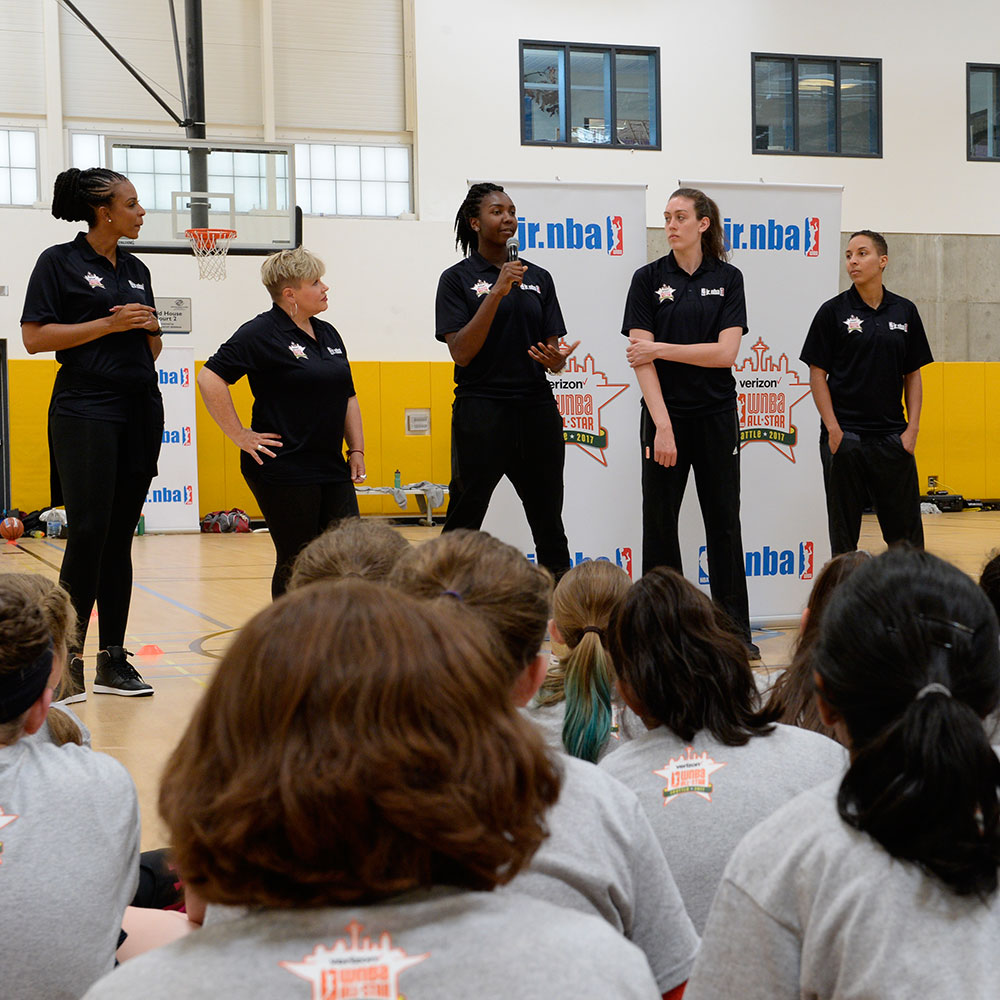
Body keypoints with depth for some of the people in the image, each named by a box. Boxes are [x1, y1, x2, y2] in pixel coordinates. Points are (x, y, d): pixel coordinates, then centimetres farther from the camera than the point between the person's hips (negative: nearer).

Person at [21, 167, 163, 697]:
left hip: (140, 409, 6)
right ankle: (67, 656, -3)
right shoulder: (60, 262, -2)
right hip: (85, 409, -6)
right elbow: (35, 337, -10)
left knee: (120, 538, 6)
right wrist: (109, 323, -13)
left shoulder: (136, 270, 16)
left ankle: (113, 660, 10)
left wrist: (151, 327, 0)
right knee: (89, 532, -12)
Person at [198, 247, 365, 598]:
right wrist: (239, 435, -14)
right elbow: (210, 378, -15)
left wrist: (356, 451, 13)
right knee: (296, 564, -1)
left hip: (332, 469, 7)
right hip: (283, 472, -7)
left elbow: (348, 397, 21)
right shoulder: (261, 333, -9)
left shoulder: (329, 335, 15)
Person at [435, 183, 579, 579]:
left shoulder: (538, 278, 13)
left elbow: (553, 354, 12)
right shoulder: (458, 279, 0)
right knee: (463, 524, 0)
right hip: (482, 411, -4)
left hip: (537, 410, 4)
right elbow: (461, 353, -11)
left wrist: (556, 360, -12)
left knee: (550, 527, 9)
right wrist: (497, 292, -18)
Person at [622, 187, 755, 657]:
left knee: (724, 519, 5)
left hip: (716, 415, 1)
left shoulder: (727, 278, 2)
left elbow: (726, 352, -8)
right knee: (660, 521, 3)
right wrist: (662, 424, -16)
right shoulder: (649, 278, -1)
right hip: (665, 414, -1)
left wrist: (660, 348, -12)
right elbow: (641, 357, -9)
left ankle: (735, 630, 13)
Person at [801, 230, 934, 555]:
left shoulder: (905, 311, 7)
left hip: (893, 437, 2)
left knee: (906, 528, 5)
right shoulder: (833, 311, -1)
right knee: (844, 530, 4)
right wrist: (833, 429, -10)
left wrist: (912, 428, 0)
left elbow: (913, 374, 10)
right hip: (845, 437, -2)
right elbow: (818, 374, -2)